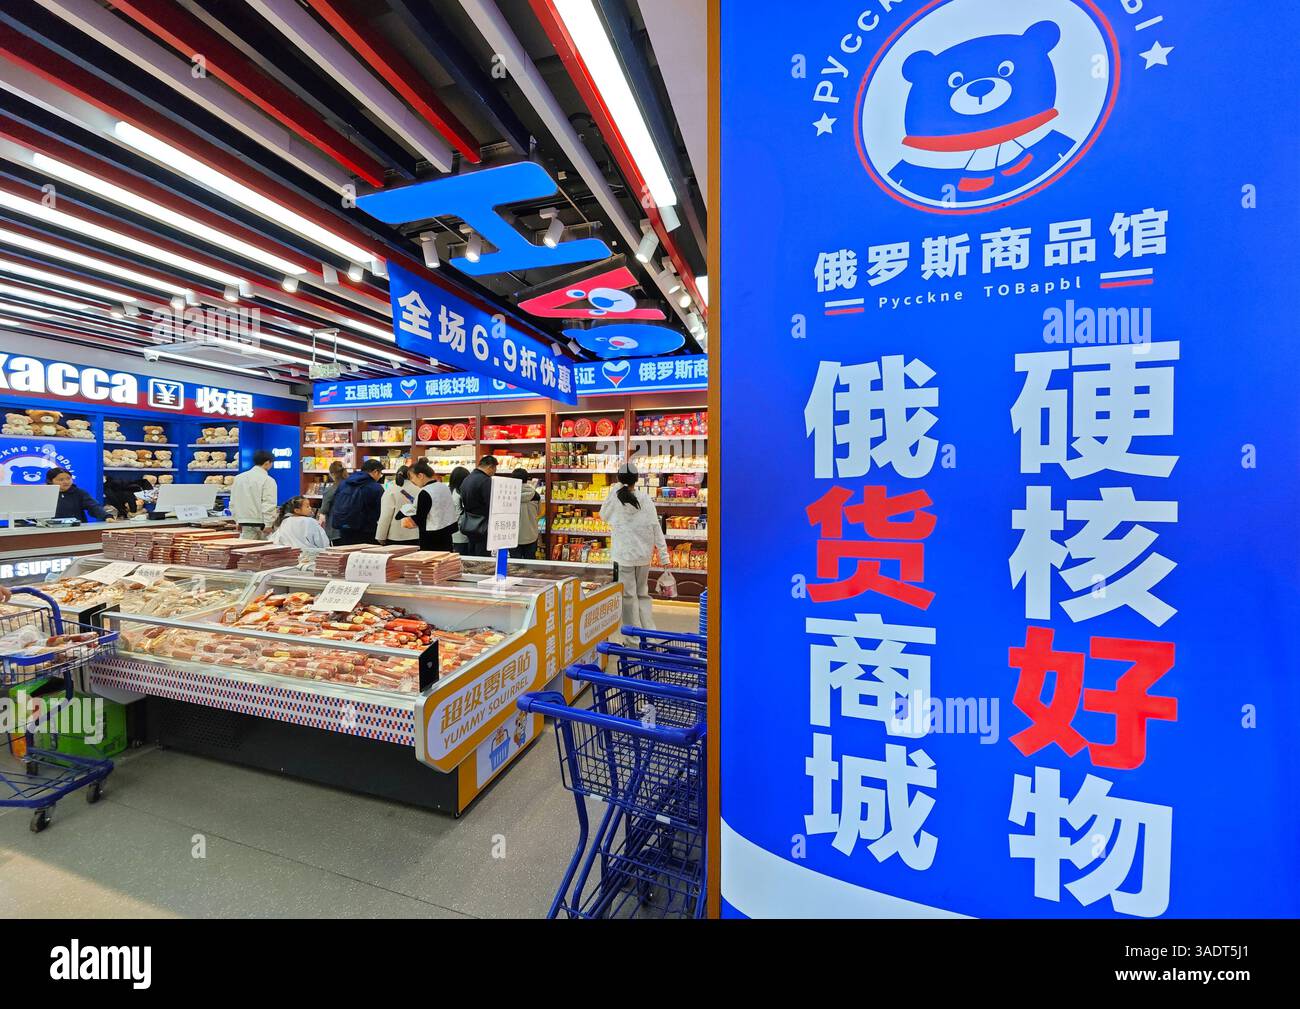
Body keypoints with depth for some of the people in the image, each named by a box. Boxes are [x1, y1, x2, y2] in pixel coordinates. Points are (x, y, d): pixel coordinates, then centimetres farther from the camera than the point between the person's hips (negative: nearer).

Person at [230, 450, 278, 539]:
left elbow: (233, 503, 15)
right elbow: (268, 505, -15)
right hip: (260, 523, -6)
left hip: (245, 524, 6)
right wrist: (268, 524, -12)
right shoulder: (268, 480, -11)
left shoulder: (238, 478, 10)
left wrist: (238, 521, 21)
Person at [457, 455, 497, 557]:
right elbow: (491, 505, -20)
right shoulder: (485, 481, -17)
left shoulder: (466, 479, 11)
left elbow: (463, 504, 17)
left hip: (468, 525, 9)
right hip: (481, 527, -9)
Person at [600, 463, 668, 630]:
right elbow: (656, 527, -4)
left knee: (629, 596, 6)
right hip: (644, 555, 3)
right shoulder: (645, 499, -4)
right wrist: (663, 555, 0)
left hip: (623, 555, -3)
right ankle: (650, 633, 20)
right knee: (643, 593, 18)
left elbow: (603, 516, 12)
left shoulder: (614, 498, -9)